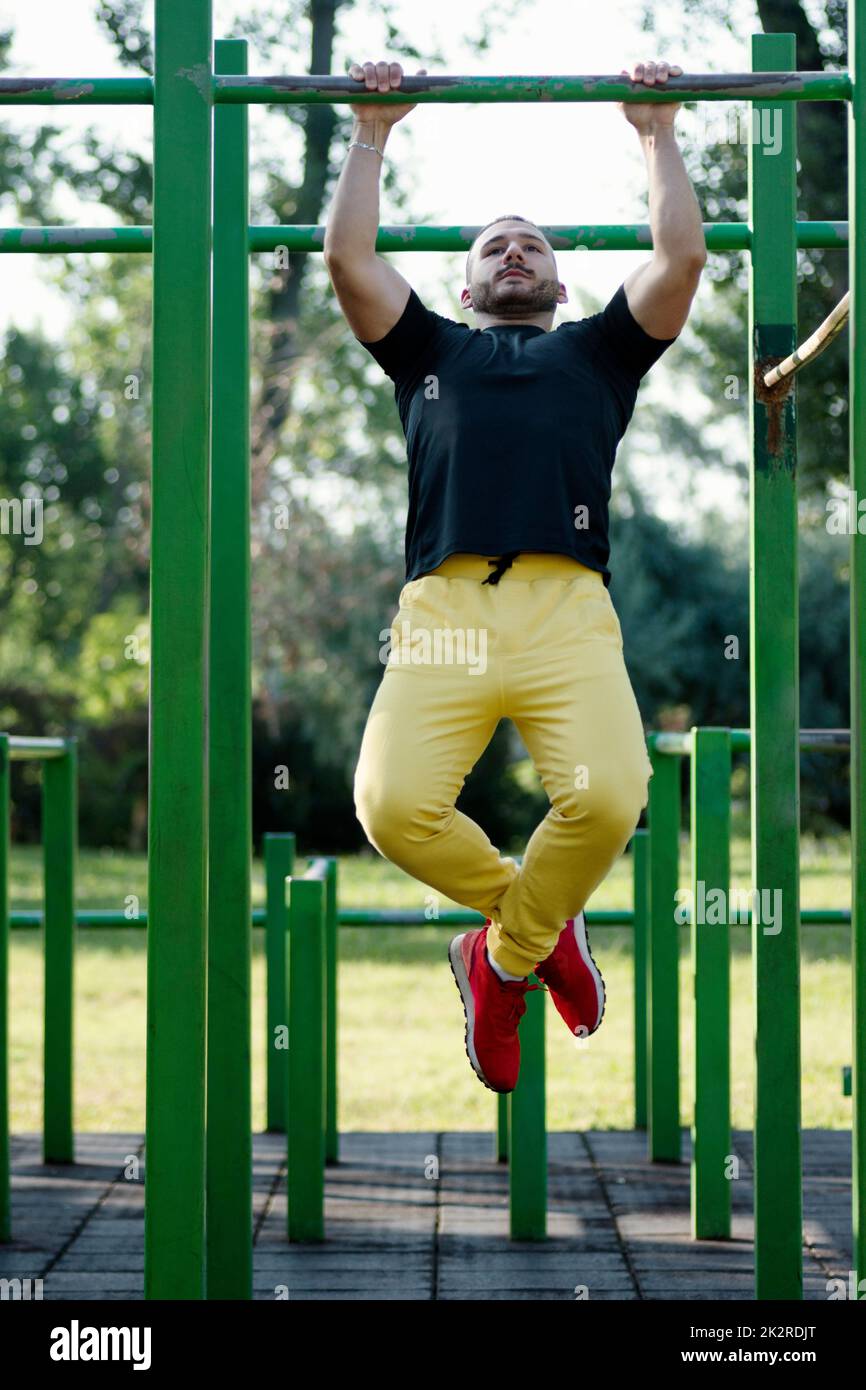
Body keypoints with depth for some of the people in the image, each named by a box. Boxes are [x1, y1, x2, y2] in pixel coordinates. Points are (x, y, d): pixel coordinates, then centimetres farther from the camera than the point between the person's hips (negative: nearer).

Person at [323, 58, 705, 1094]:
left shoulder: (598, 350, 32)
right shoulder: (432, 350, 32)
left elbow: (682, 258, 22)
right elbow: (347, 257, 22)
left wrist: (658, 134, 29)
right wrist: (371, 134, 28)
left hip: (568, 610, 0)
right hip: (442, 610, 0)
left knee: (606, 797, -30)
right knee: (394, 806, -27)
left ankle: (506, 956, 1)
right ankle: (533, 920, 4)